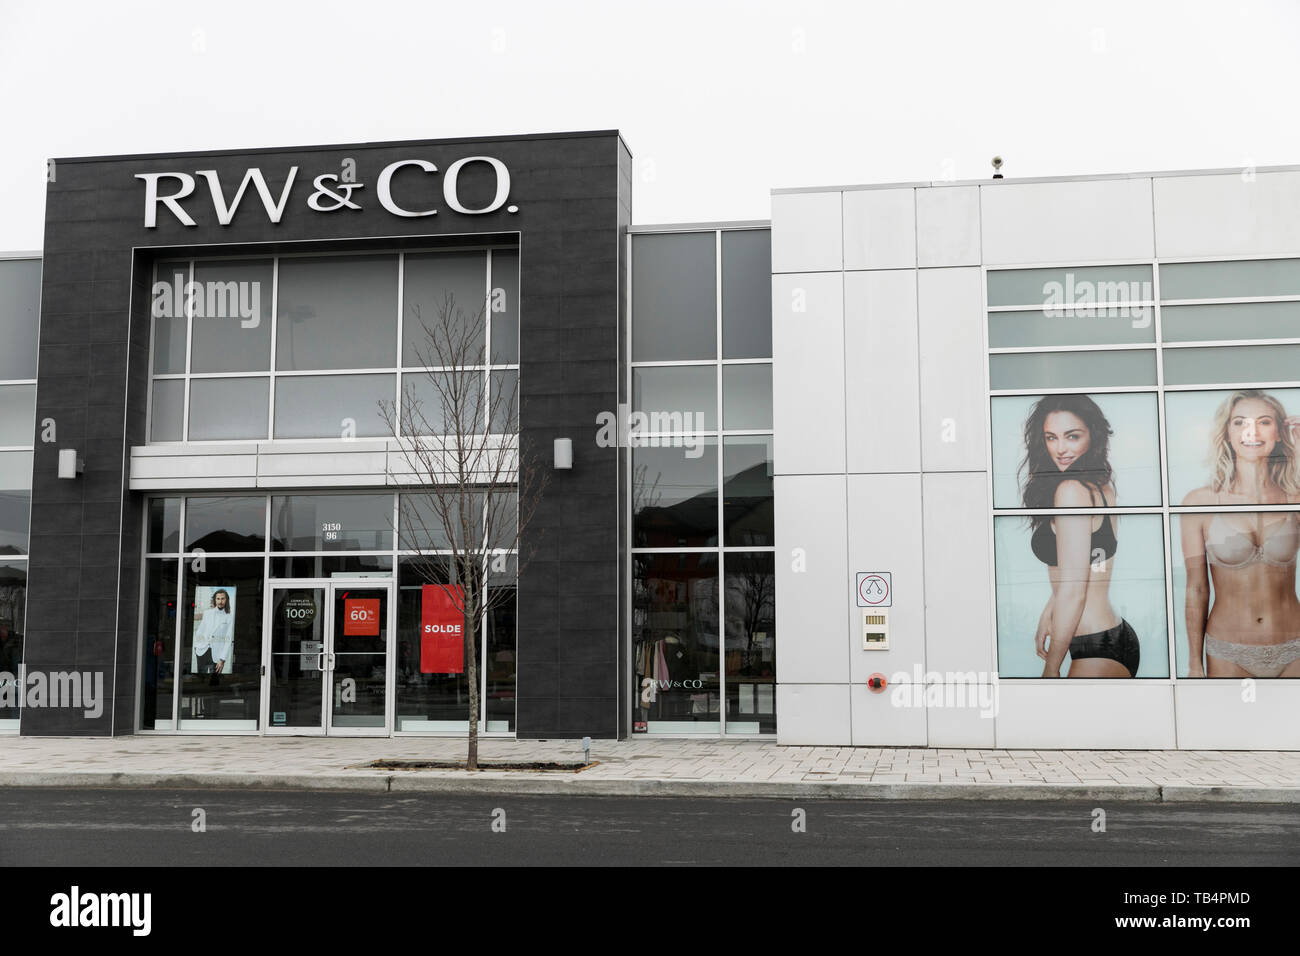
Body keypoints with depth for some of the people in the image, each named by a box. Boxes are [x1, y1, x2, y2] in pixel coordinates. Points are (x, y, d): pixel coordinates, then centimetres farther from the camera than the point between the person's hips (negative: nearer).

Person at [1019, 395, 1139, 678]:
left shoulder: (1071, 490, -18)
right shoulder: (1102, 486, 10)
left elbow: (1073, 591, -20)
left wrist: (1051, 669, -14)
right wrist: (1048, 614, 26)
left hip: (1098, 652, -9)